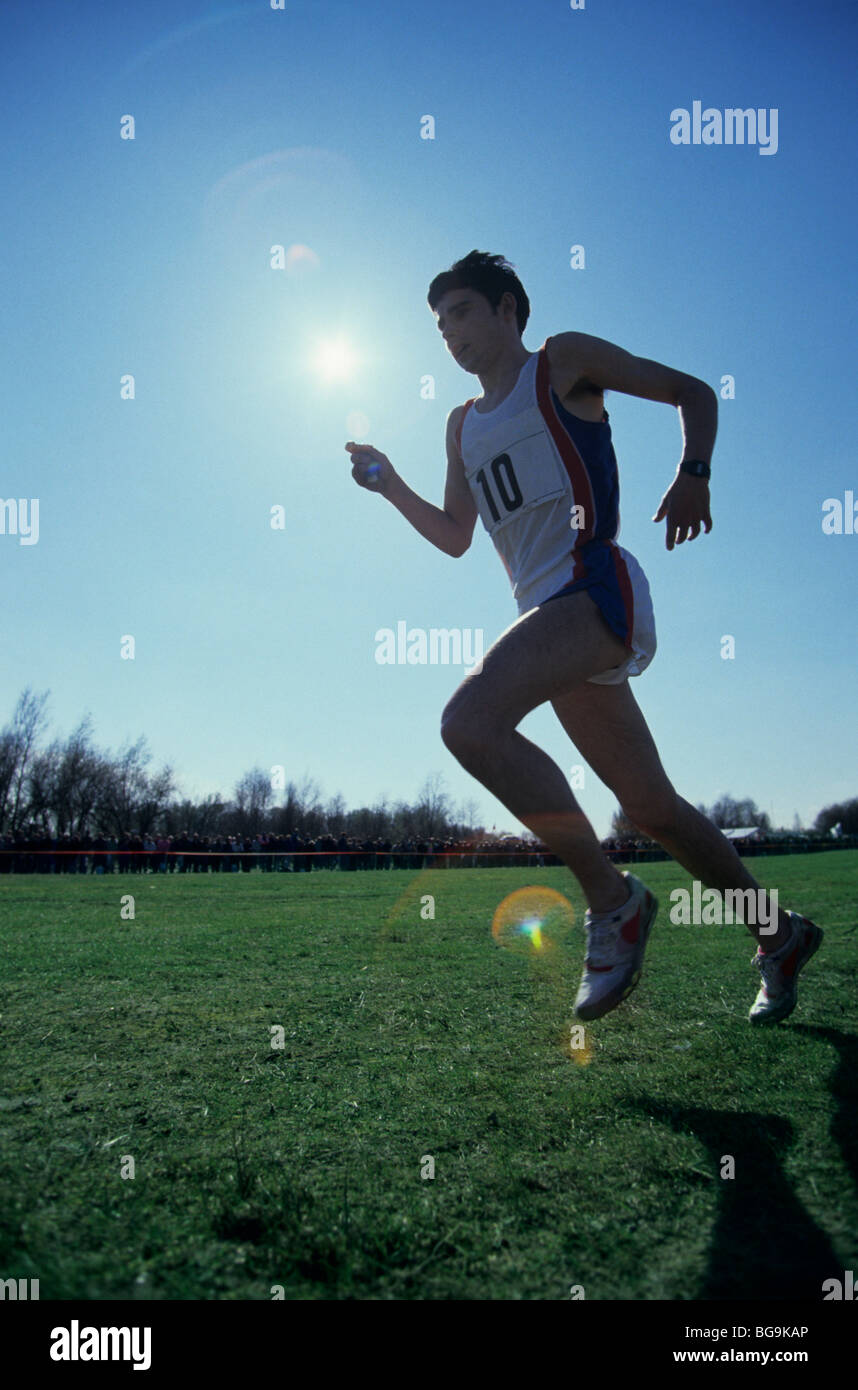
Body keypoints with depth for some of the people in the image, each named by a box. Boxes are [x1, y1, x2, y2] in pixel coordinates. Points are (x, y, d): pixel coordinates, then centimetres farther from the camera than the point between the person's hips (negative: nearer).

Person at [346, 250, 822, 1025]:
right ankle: (778, 936, 25)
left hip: (595, 585, -7)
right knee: (650, 806, 8)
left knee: (470, 721, -28)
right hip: (550, 611, 7)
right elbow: (455, 537, 29)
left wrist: (693, 476, -7)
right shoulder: (464, 425, 26)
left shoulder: (563, 363, 8)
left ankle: (612, 900, -17)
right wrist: (390, 486, 17)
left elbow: (693, 392, 9)